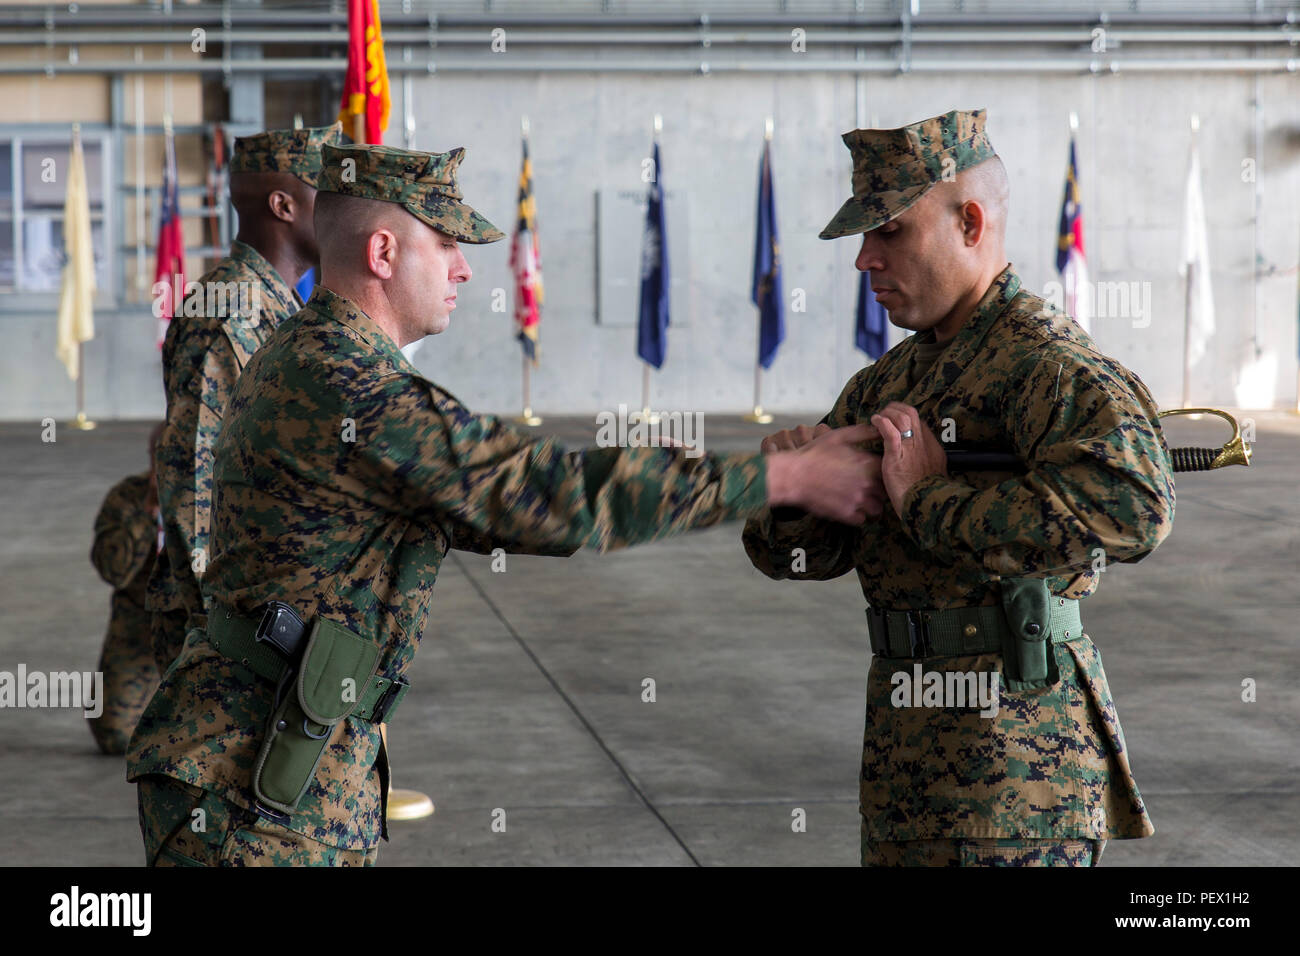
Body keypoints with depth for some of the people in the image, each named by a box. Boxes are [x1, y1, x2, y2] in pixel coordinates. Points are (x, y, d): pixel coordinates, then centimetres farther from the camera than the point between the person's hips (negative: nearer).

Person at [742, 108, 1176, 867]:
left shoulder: (1046, 360, -13)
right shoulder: (890, 382, 14)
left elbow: (1132, 506, -32)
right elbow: (795, 553, 16)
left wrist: (929, 499, -23)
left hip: (1011, 764, -8)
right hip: (908, 751, 9)